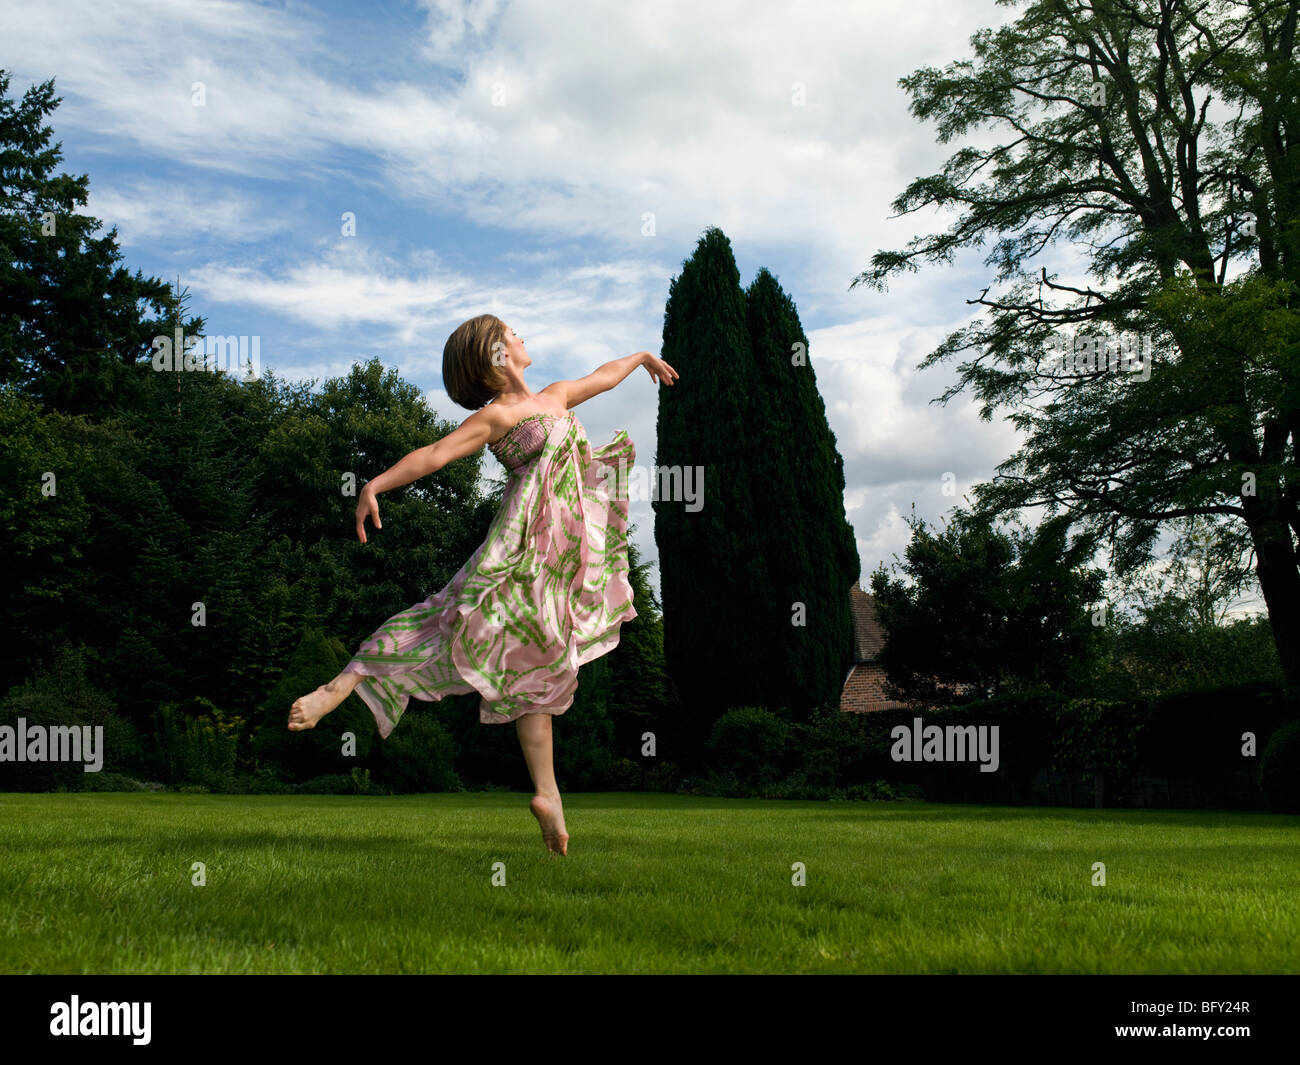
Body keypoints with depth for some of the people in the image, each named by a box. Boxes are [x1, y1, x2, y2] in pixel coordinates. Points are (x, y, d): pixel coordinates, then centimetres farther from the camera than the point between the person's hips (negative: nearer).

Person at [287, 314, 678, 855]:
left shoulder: (555, 396, 18)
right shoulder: (496, 415, -5)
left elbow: (602, 376, 36)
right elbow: (435, 453, -17)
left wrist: (642, 356, 52)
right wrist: (377, 484, -30)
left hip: (567, 548, 7)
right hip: (522, 547, -7)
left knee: (536, 668, 8)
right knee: (465, 621, -22)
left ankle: (547, 794, 6)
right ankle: (339, 688, -22)